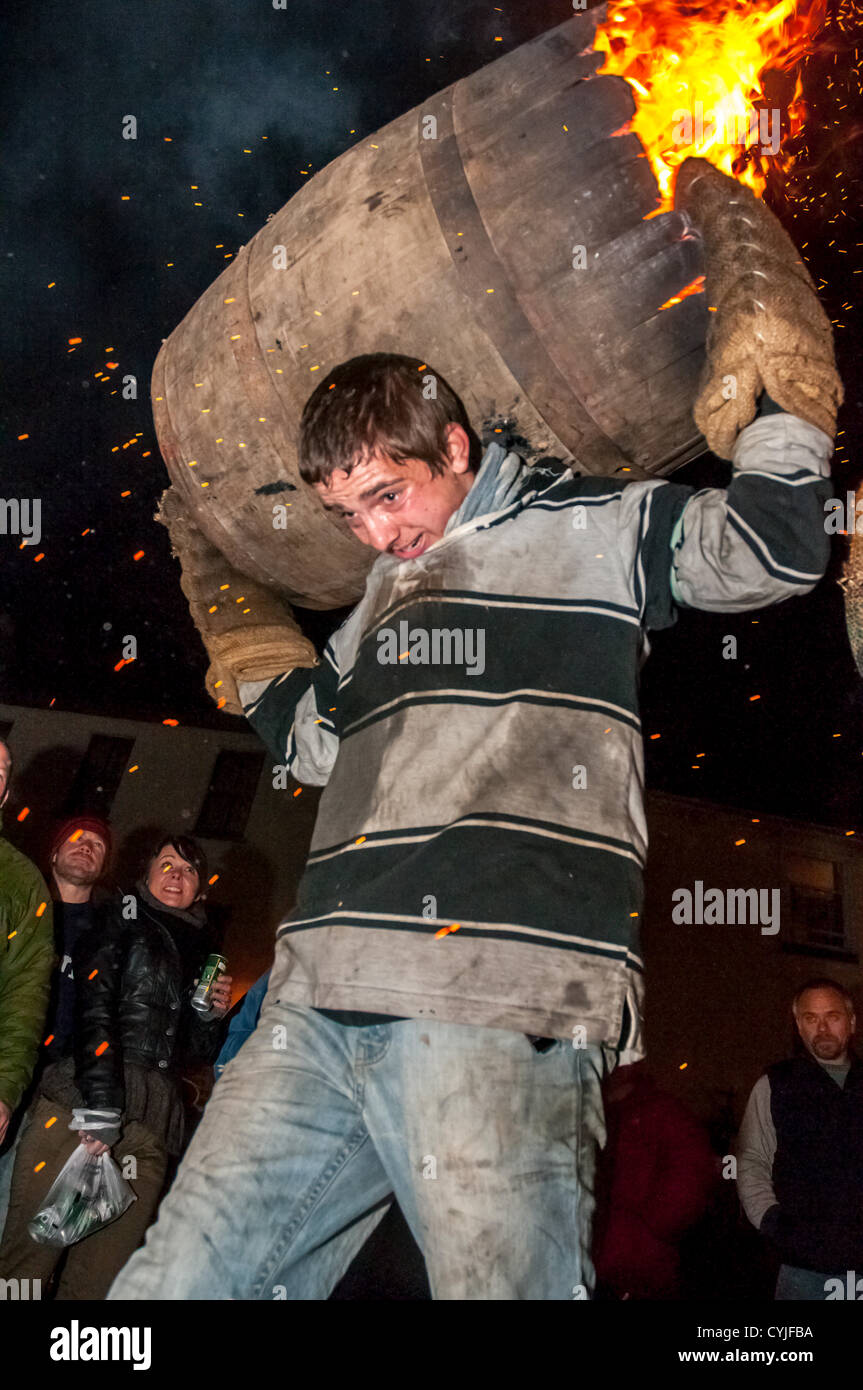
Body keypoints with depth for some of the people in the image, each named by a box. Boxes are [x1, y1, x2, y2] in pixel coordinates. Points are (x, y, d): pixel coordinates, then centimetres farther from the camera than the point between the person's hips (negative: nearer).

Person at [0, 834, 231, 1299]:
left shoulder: (197, 951, 25)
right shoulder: (125, 920, 10)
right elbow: (93, 1008, -6)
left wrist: (214, 1015, 9)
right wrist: (101, 1102, -18)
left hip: (147, 1131, 5)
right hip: (82, 1105, -5)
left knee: (97, 1280, -3)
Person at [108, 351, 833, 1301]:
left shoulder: (589, 529, 12)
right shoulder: (383, 594, 30)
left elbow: (776, 547, 4)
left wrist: (772, 402, 13)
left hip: (499, 1014, -6)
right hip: (315, 1008, 7)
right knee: (169, 1284, -1)